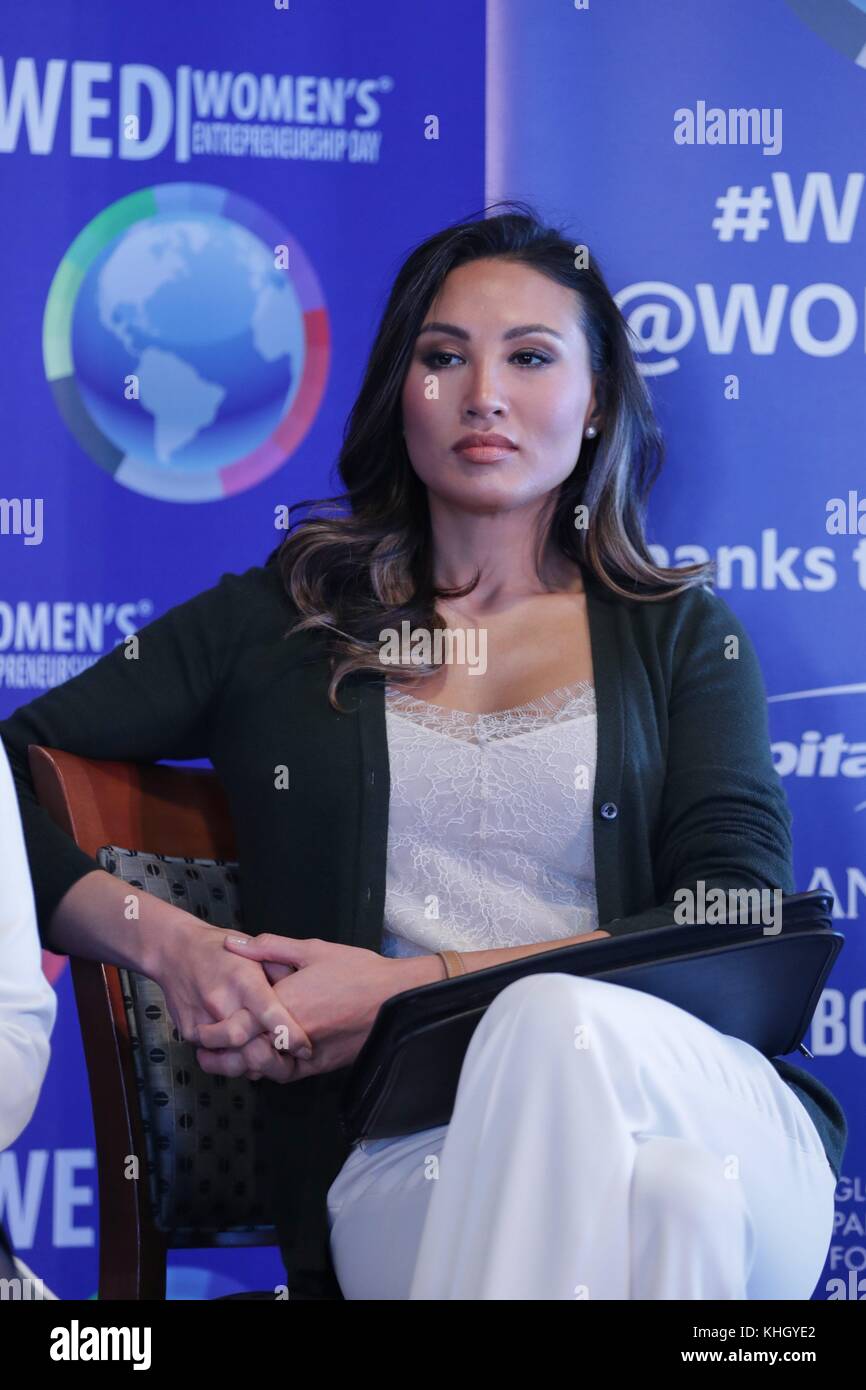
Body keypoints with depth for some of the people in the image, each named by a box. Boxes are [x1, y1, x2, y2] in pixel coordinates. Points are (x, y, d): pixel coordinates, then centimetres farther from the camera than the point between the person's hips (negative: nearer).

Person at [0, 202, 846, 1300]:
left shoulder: (679, 632, 18)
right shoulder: (274, 624, 18)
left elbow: (741, 920, 3)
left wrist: (410, 987, -8)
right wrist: (169, 943, -7)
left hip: (718, 1128, 1)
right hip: (407, 1157, -1)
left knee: (562, 1026, -36)